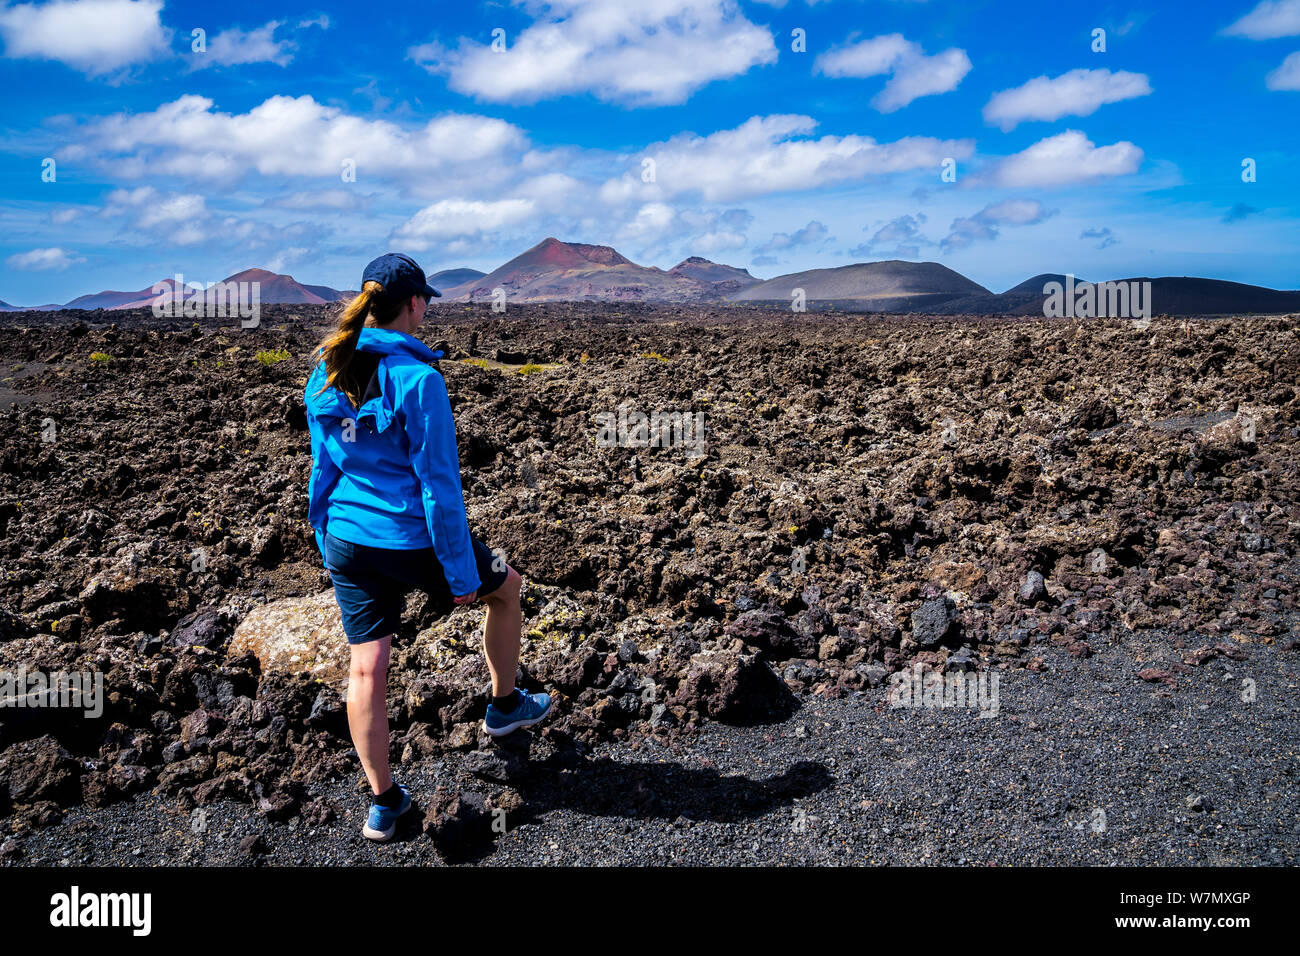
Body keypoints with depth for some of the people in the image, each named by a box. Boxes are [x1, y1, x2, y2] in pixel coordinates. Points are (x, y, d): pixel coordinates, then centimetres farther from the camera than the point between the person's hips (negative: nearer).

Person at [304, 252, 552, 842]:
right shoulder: (417, 378, -19)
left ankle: (383, 803, 20)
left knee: (366, 669, 10)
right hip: (412, 541, -5)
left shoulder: (325, 375, 2)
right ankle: (504, 706, 39)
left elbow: (322, 469, 11)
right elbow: (438, 484, -18)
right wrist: (461, 572, -11)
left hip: (349, 543, 6)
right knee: (505, 588, 23)